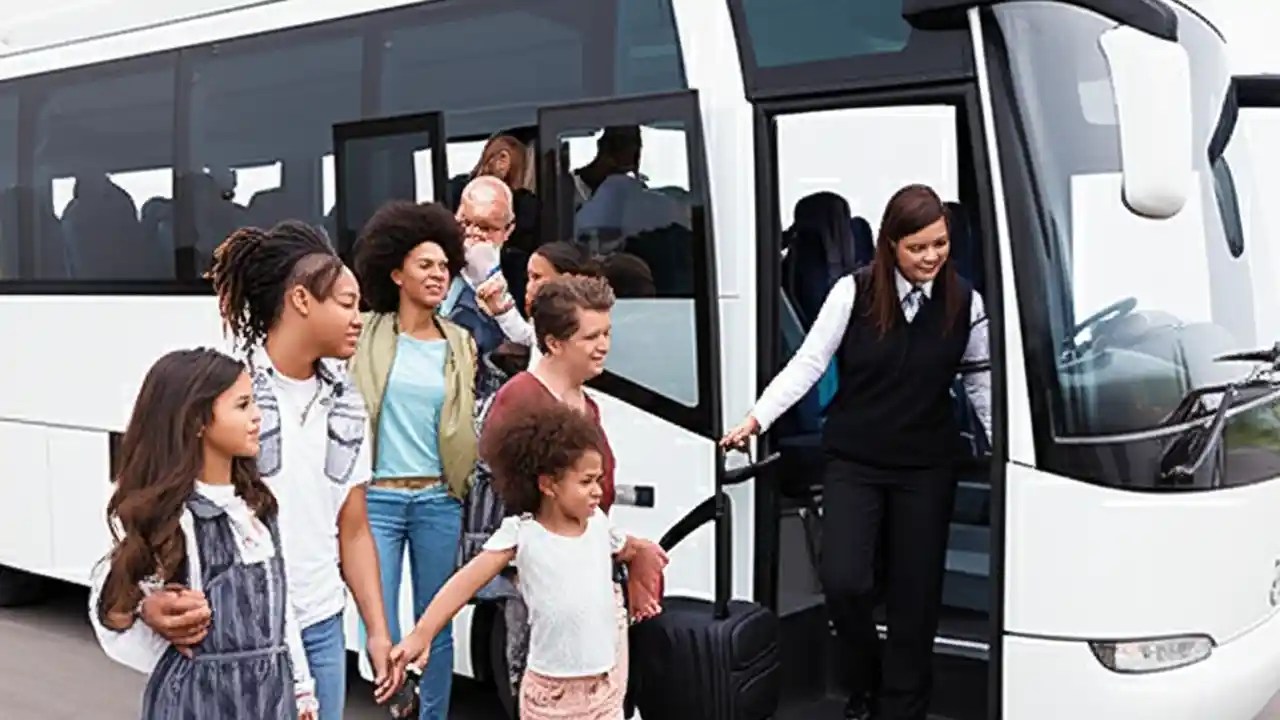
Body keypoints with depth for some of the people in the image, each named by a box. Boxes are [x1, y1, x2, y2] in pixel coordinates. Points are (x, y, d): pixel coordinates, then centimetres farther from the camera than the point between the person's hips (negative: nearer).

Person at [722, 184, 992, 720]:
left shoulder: (965, 303, -5)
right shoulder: (854, 292, -9)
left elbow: (982, 384, 5)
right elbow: (808, 363, -8)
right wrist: (756, 419, -15)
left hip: (926, 469, 1)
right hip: (853, 463, -1)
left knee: (915, 594, 7)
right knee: (842, 582, -11)